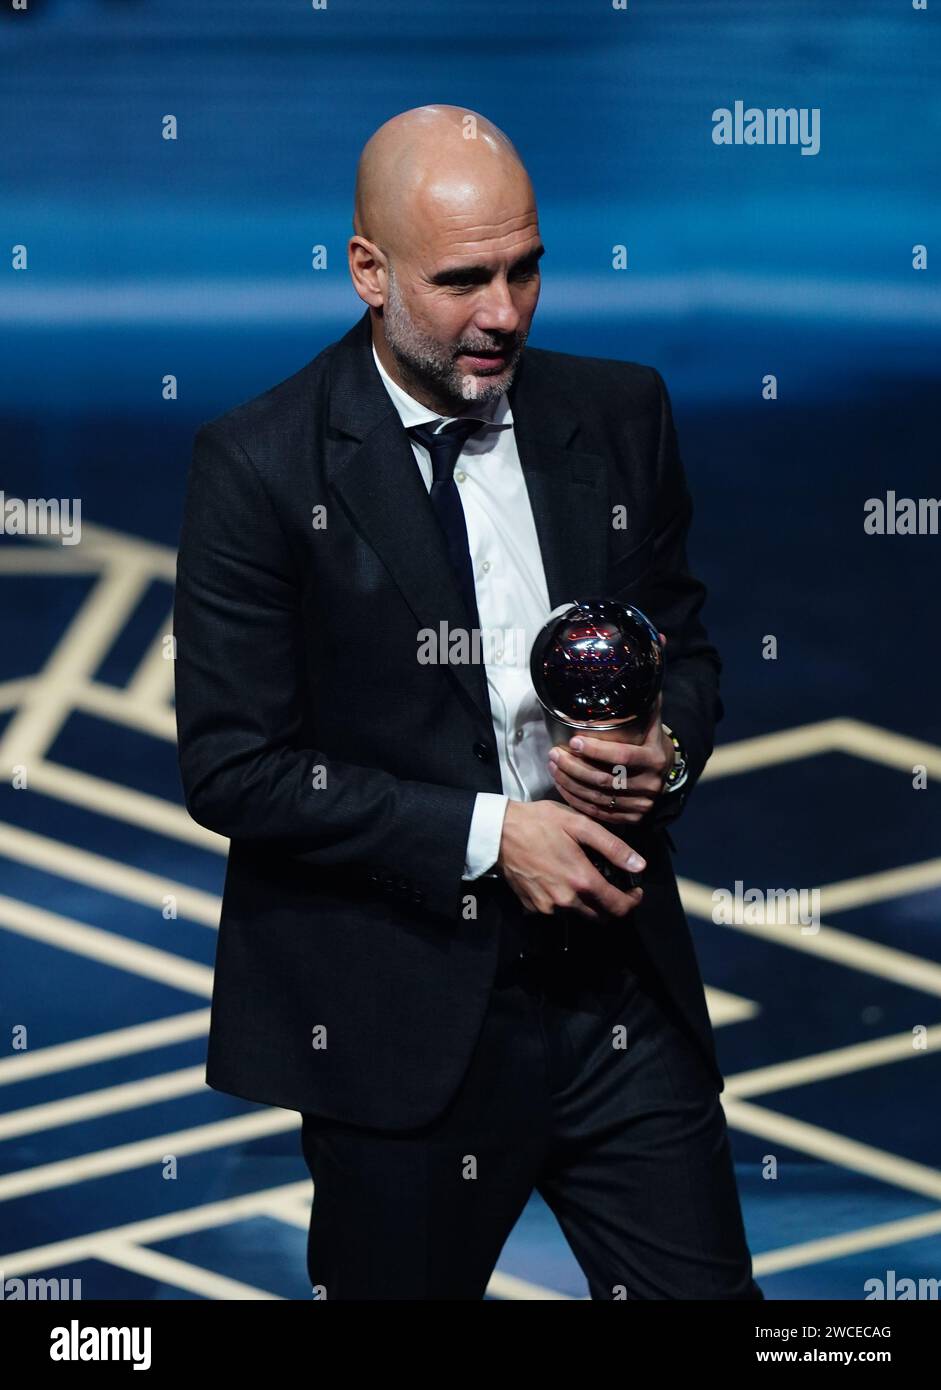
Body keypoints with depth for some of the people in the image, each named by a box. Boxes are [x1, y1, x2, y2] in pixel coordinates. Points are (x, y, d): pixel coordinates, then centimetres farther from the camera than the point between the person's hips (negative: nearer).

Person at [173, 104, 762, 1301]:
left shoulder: (619, 417, 5)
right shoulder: (259, 464, -9)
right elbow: (233, 768, -11)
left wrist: (664, 751, -7)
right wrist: (486, 834, -16)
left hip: (624, 989, 4)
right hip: (404, 1022, -3)